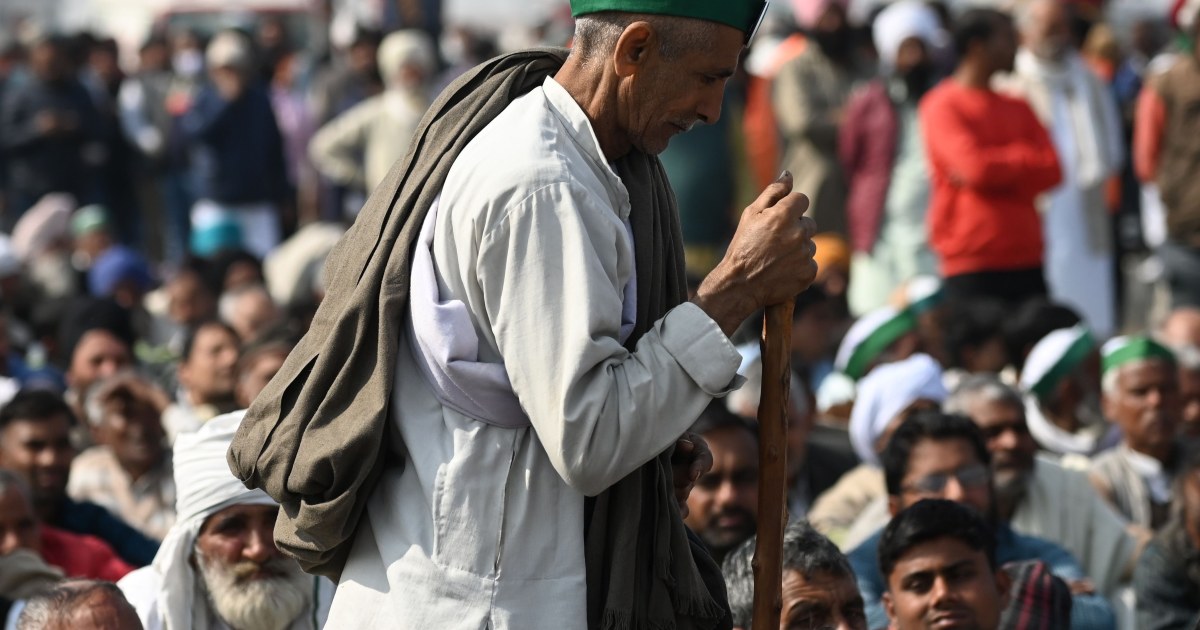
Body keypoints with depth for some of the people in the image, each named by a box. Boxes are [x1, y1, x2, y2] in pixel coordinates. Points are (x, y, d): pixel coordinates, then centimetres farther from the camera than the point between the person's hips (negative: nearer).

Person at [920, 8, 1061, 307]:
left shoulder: (1017, 108, 17)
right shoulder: (943, 106, -3)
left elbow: (1051, 171, 7)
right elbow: (975, 166, -16)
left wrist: (999, 170, -8)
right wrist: (1026, 158, 1)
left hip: (1025, 260, 6)